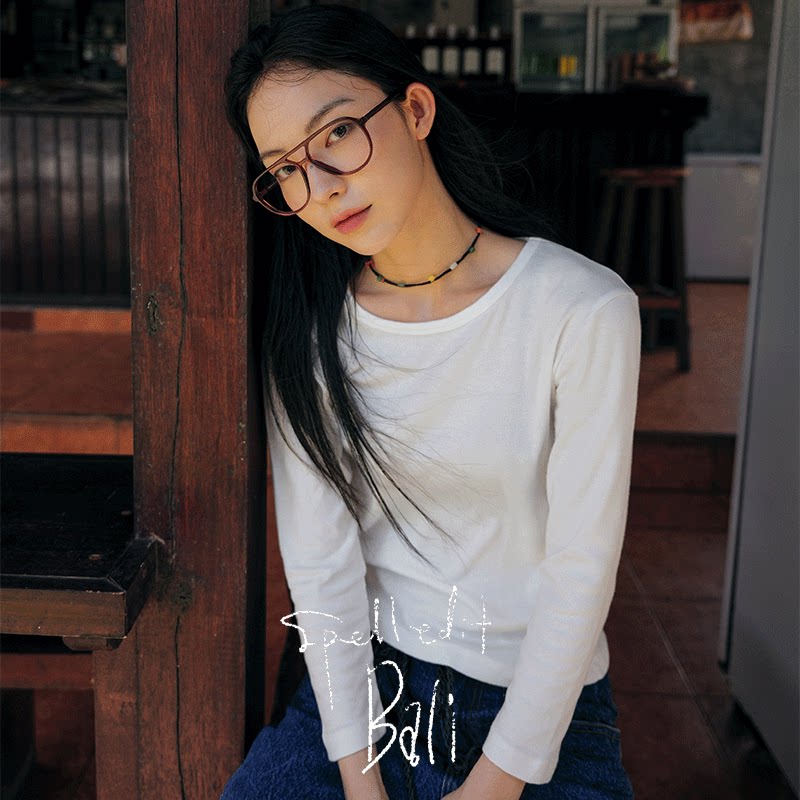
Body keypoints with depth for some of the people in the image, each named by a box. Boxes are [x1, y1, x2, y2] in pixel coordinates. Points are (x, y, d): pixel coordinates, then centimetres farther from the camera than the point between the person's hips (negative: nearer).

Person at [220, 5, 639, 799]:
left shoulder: (585, 309, -15)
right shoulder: (307, 325, -4)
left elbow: (581, 570, -13)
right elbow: (319, 554, -7)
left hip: (539, 703, -1)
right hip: (360, 682, 2)